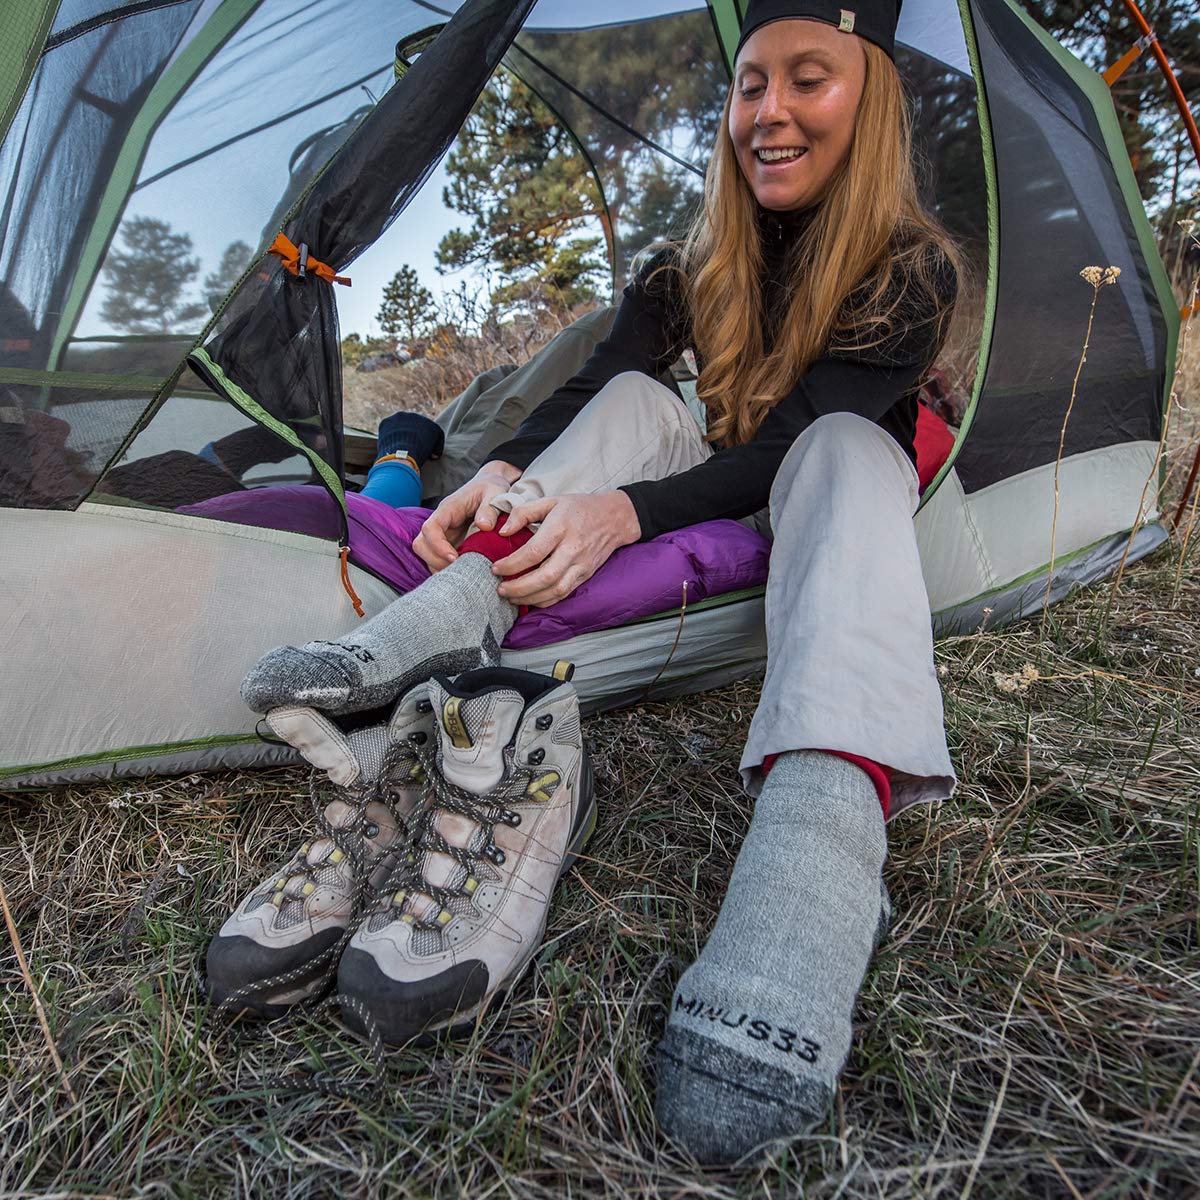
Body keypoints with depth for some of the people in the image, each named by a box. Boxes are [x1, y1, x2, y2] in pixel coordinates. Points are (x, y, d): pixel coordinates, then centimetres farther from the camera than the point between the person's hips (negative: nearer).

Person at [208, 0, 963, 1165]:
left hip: (842, 501, -4)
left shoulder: (911, 269, -16)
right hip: (721, 492, 4)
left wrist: (626, 510, -43)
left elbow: (788, 443, -28)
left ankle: (824, 824, -63)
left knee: (842, 449, -37)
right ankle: (450, 618, -41)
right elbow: (588, 382, -12)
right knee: (634, 396, -19)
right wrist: (504, 470, -34)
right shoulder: (697, 263, -2)